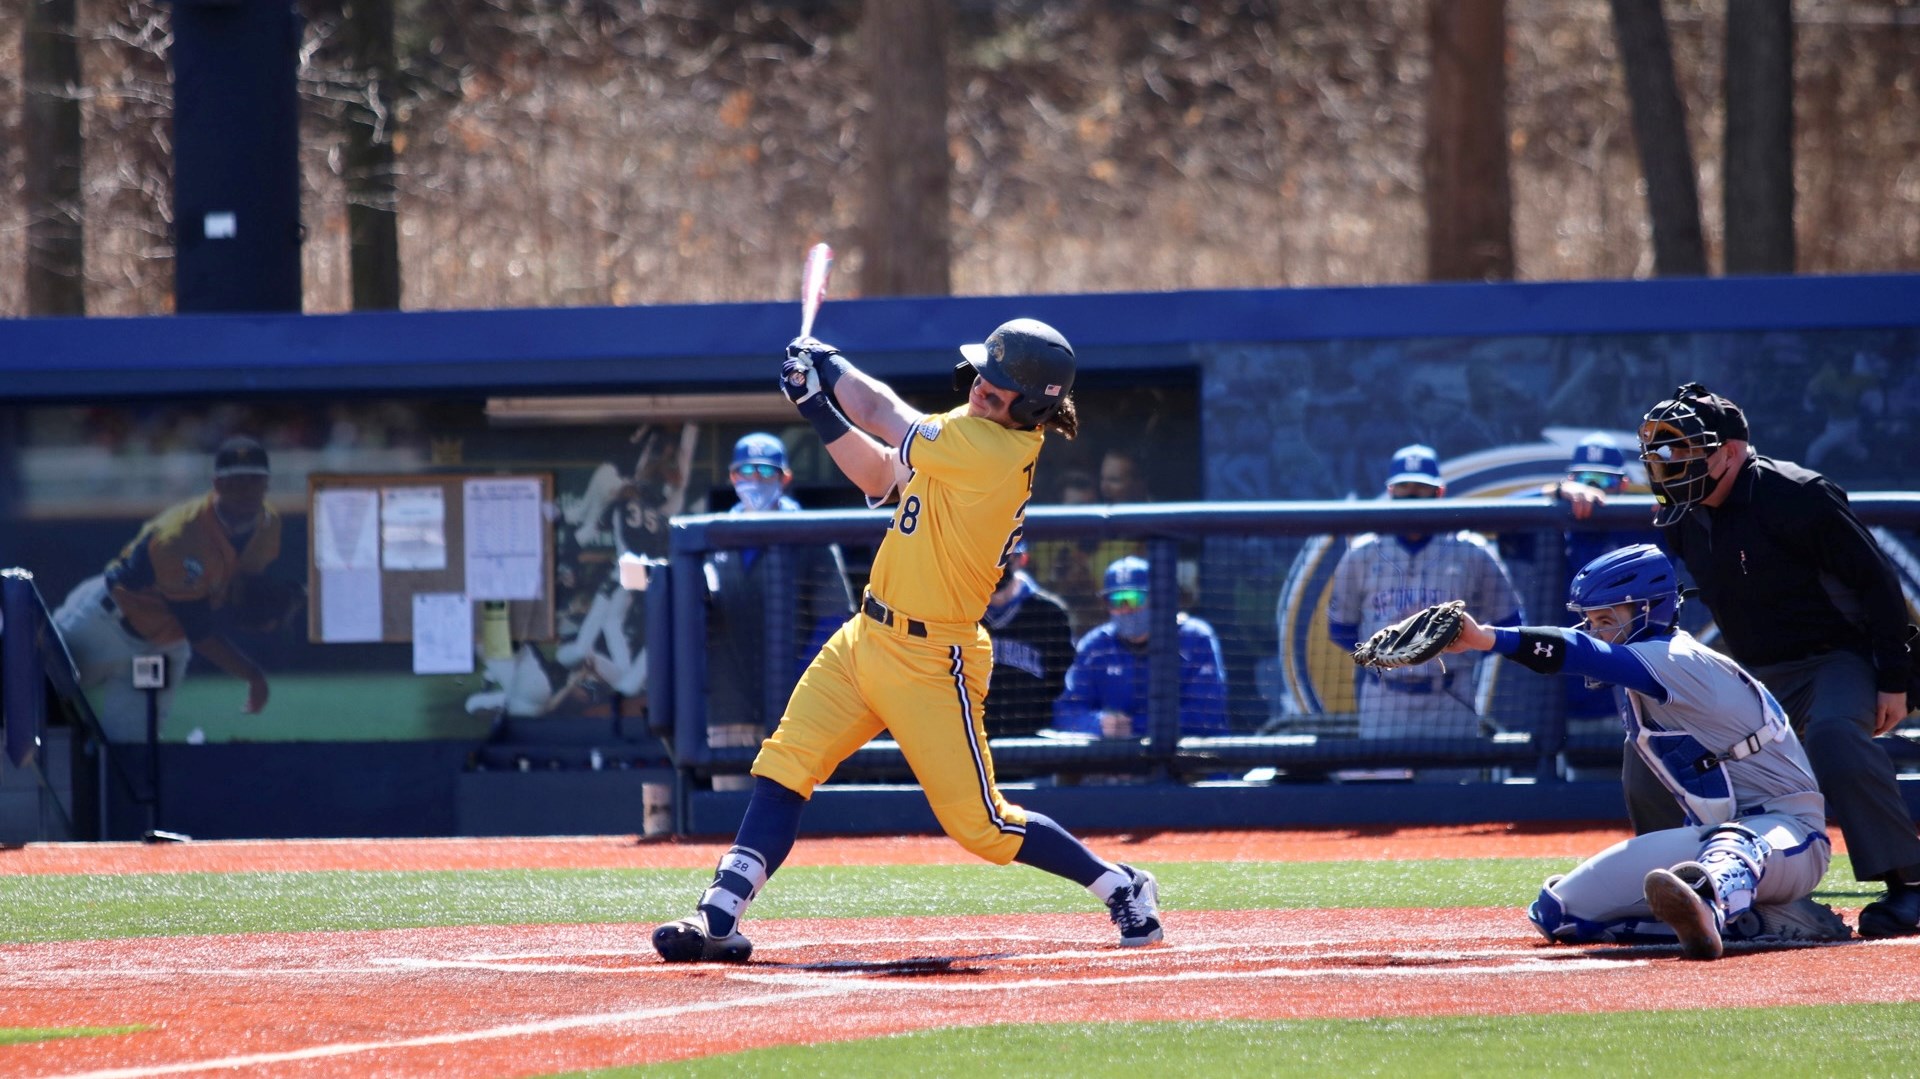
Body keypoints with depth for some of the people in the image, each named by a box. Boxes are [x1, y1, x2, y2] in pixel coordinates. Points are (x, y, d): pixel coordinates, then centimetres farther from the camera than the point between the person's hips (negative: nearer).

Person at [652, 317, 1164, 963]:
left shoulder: (996, 450, -22)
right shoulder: (970, 431, 7)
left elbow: (883, 416, -16)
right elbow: (880, 479, 18)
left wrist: (830, 364, 2)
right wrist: (816, 403, 11)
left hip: (930, 661, -9)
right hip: (868, 638, 9)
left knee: (981, 824, -1)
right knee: (783, 769, -2)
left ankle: (1122, 887, 17)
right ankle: (719, 920, -4)